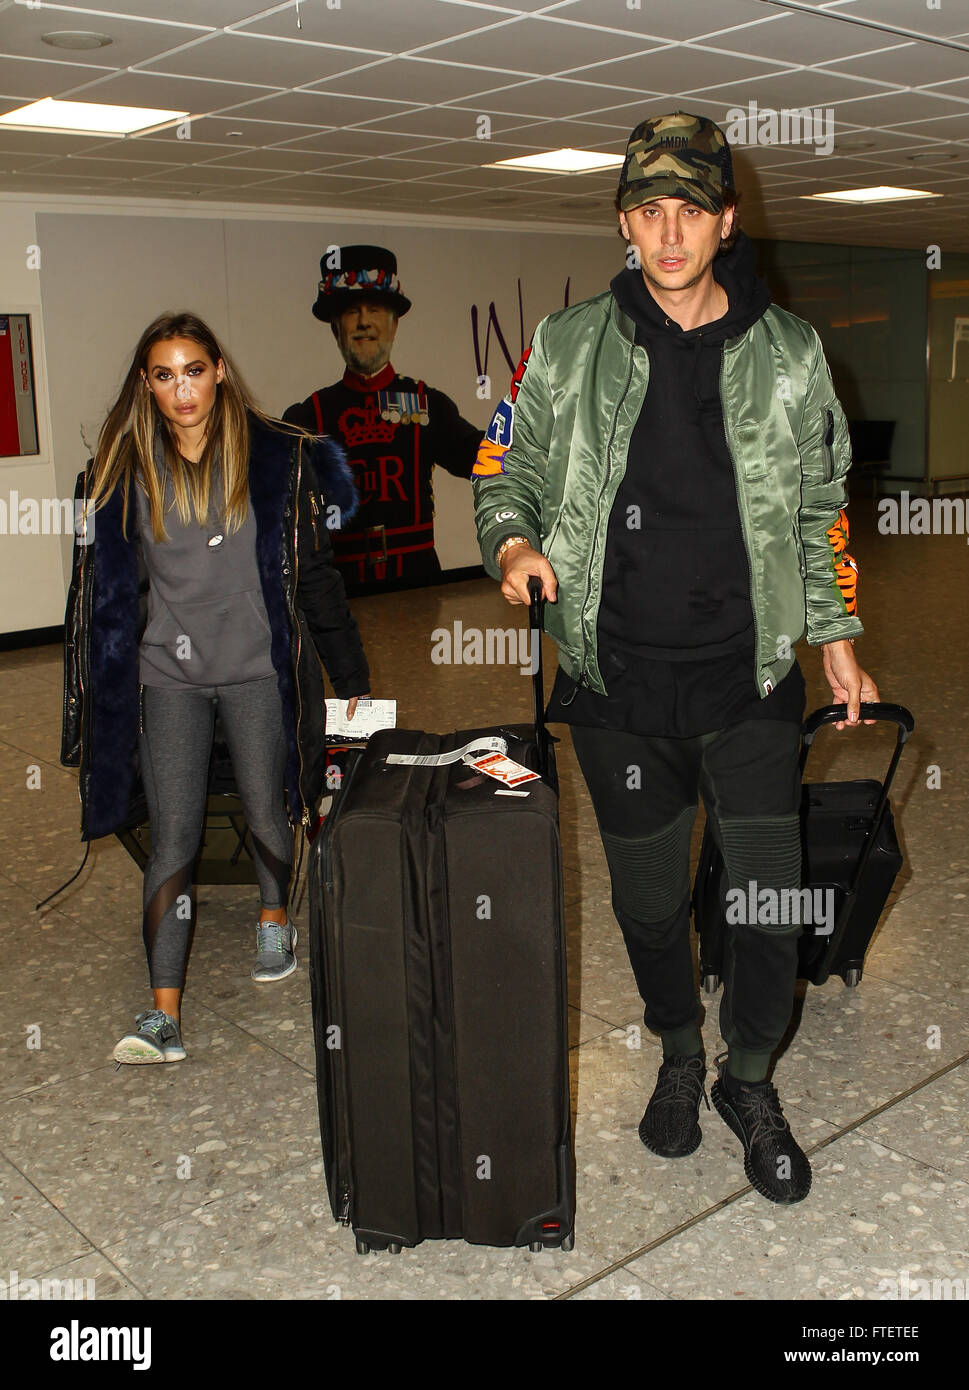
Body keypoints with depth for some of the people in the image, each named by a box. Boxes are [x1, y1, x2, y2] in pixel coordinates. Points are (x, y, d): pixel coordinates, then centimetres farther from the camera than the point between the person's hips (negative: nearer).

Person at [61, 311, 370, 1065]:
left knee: (268, 812, 8)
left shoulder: (277, 457, -3)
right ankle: (165, 1010, -3)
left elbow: (315, 571, 2)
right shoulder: (125, 467, 3)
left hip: (258, 665, -1)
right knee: (173, 834, -5)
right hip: (169, 670, 1)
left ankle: (275, 918, 40)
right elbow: (107, 583, 10)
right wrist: (96, 691, 9)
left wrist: (350, 674, 3)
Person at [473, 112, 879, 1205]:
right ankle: (678, 1054, 39)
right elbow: (506, 470, 9)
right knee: (647, 894, 13)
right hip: (618, 676, 0)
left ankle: (749, 1078, 27)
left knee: (772, 897, 1)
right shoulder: (569, 347, 1)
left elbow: (820, 507, 12)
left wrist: (837, 635, 10)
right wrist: (513, 542, -13)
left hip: (750, 675, 0)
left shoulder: (789, 353, 4)